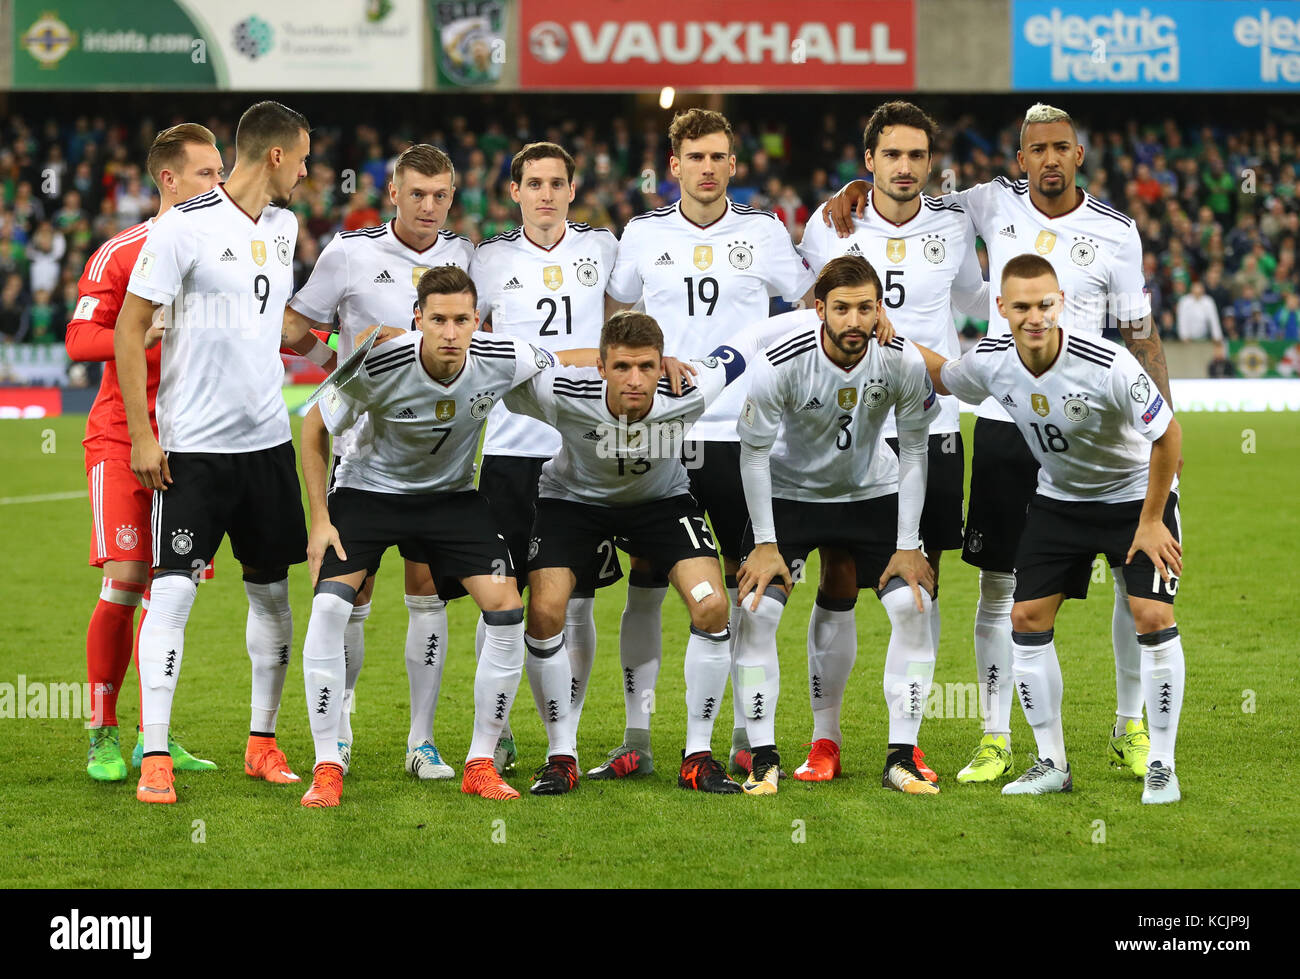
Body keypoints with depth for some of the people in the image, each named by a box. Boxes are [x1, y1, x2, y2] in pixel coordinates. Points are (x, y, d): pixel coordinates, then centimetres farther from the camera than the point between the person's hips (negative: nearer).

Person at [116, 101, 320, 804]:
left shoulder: (283, 227, 11)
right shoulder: (185, 226, -12)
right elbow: (128, 330, -10)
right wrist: (142, 434, -12)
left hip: (267, 438, 7)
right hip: (192, 446, -7)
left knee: (272, 588, 10)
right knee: (172, 589, -10)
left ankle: (262, 741, 22)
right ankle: (155, 758, -6)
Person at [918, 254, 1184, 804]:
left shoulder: (1107, 365, -32)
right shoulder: (991, 362, -17)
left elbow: (1168, 434, -21)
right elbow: (943, 376, 8)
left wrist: (1151, 521, -16)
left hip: (1136, 495, -5)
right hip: (1059, 499, 5)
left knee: (1153, 618, -16)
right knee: (1027, 619, -1)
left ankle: (1161, 765, -3)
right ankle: (1051, 764, 11)